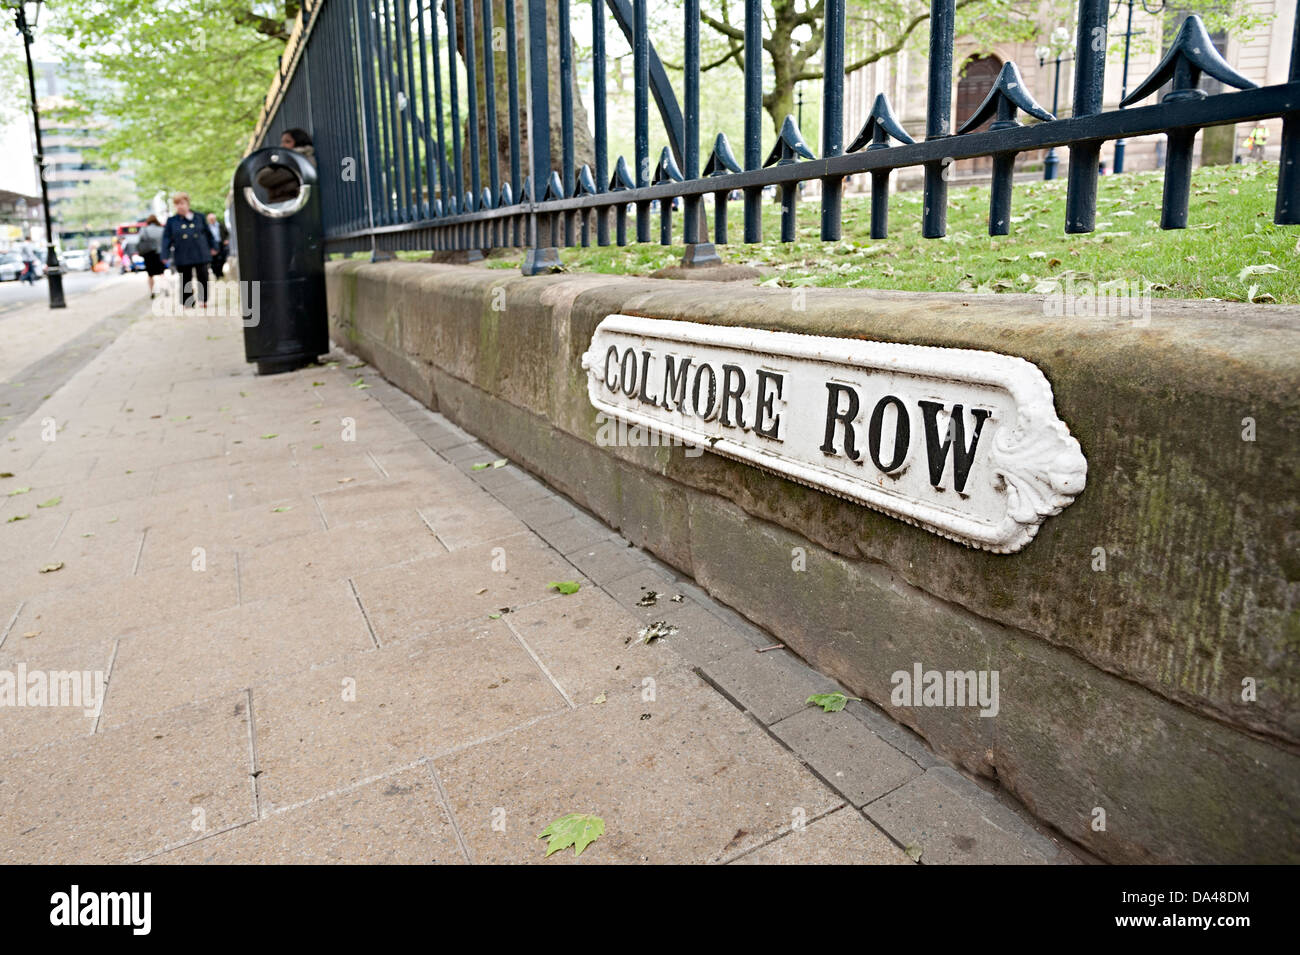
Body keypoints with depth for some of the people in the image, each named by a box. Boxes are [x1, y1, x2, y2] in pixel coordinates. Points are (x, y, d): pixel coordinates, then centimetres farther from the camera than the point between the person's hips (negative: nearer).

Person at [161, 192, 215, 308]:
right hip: (182, 258, 0)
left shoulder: (199, 217, 7)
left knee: (203, 279, 1)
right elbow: (167, 238, 2)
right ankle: (188, 303, 10)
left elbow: (207, 233, 17)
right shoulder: (171, 220, 4)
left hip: (201, 254, 1)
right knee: (186, 281, 2)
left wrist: (212, 247, 17)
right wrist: (166, 255, -5)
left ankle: (203, 300, 18)